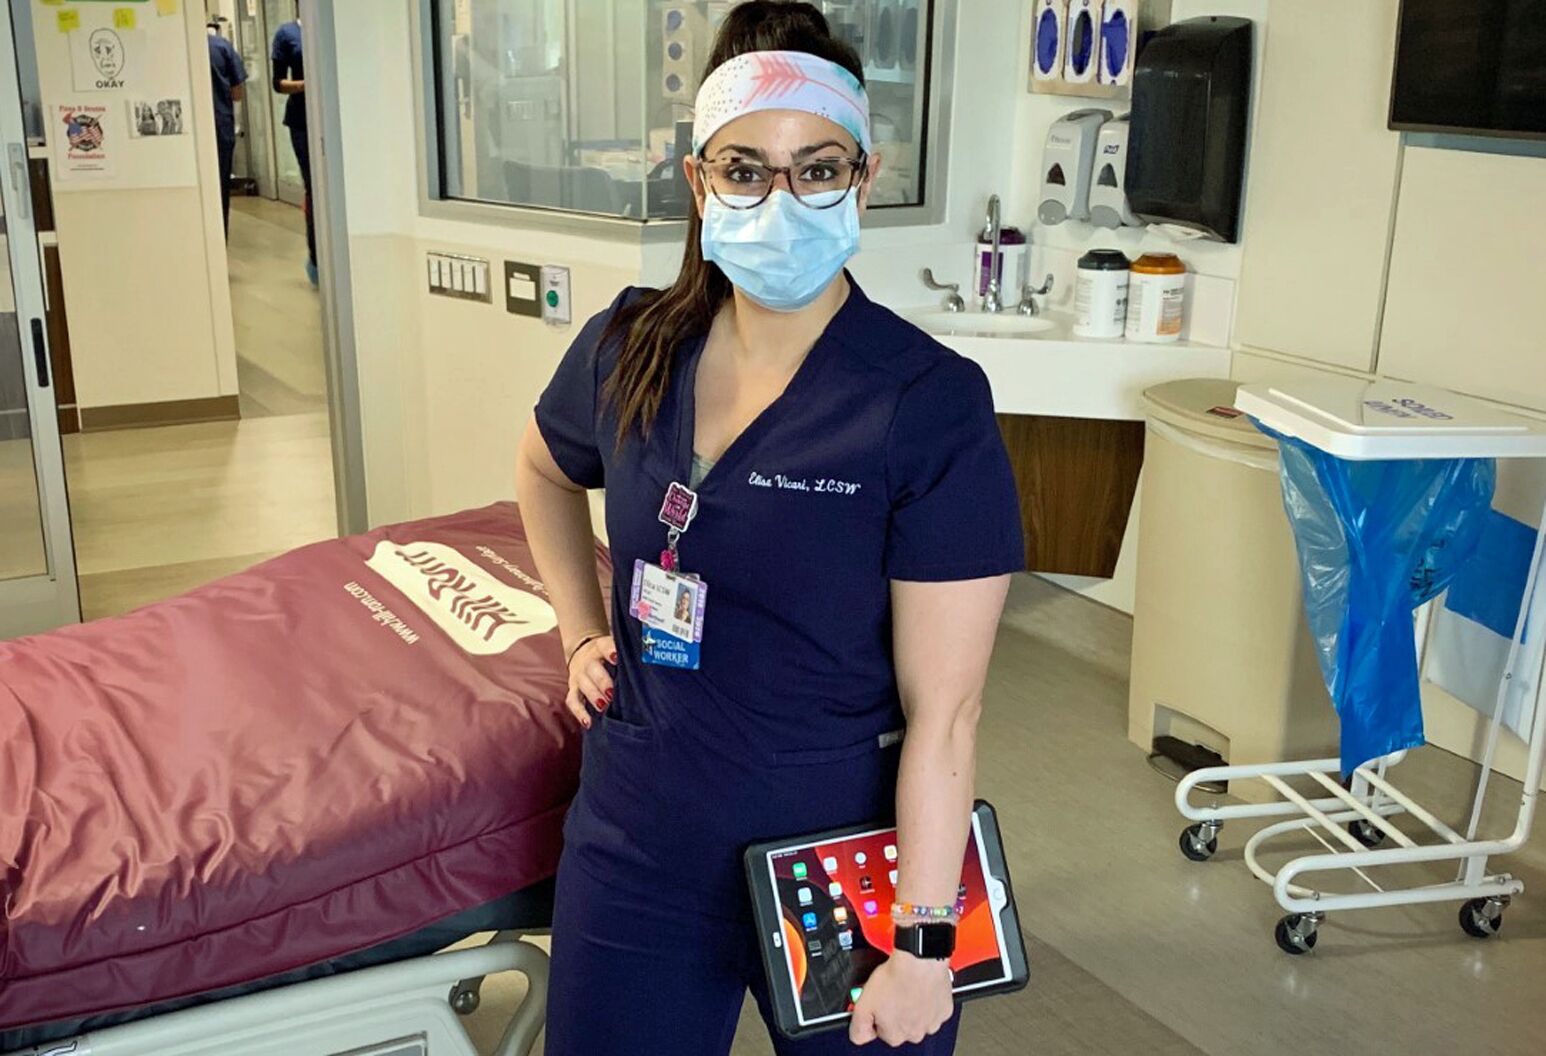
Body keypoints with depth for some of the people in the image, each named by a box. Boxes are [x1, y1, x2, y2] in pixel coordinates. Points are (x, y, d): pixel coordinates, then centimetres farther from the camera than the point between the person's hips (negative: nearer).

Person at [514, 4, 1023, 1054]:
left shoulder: (931, 406, -18)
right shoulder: (630, 348, -4)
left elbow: (943, 713, -18)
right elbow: (544, 469, 20)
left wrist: (923, 941, -16)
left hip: (842, 859, -4)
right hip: (637, 849, 4)